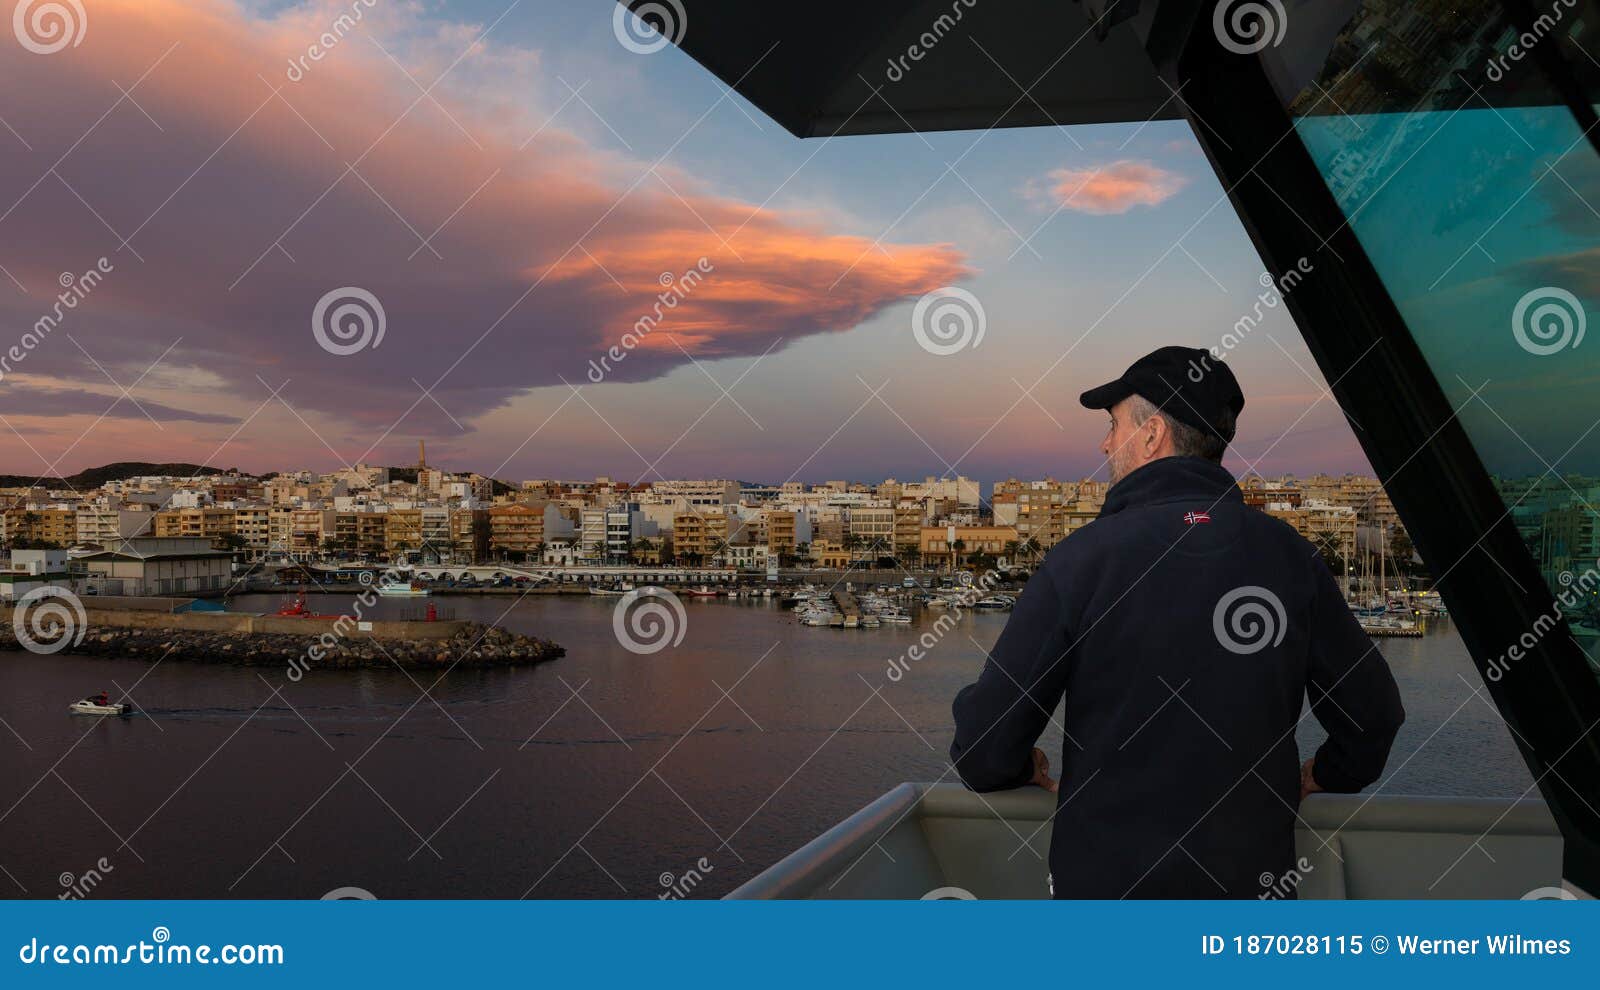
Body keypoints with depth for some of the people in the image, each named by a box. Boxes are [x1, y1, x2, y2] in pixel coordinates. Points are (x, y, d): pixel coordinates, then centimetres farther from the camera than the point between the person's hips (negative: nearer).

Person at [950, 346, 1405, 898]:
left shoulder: (1083, 558, -16)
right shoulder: (1290, 556, -4)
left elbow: (984, 748, -15)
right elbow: (1373, 713, 3)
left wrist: (1025, 771, 8)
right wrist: (1324, 776, 23)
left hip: (1106, 879, -3)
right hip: (1252, 877, 4)